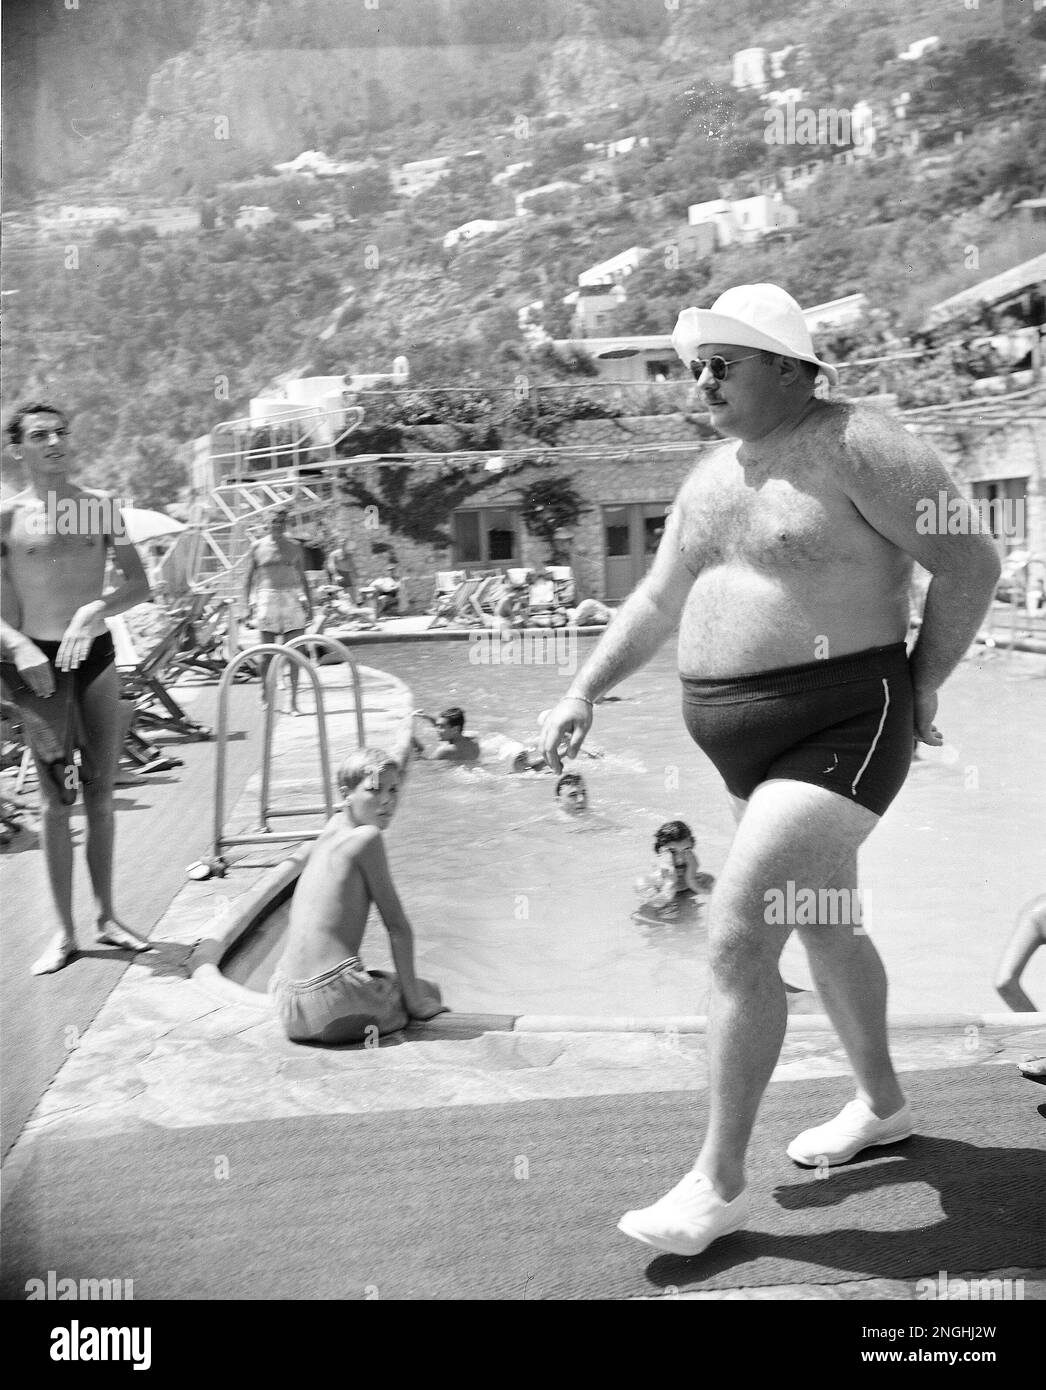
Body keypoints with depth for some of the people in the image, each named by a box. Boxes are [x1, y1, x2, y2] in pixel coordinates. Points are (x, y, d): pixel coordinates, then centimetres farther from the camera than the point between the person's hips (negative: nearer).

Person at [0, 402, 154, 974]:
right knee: (56, 800, 2)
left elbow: (139, 585, -1)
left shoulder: (101, 507, 4)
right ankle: (64, 932, 11)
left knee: (101, 796, 9)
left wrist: (94, 610, -18)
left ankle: (105, 916, 21)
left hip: (97, 654, 3)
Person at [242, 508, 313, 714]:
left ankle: (293, 701, -1)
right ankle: (265, 695, 19)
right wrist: (248, 603, -1)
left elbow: (303, 578, 15)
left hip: (293, 600, 1)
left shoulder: (295, 547, 10)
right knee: (267, 653, 0)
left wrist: (309, 605, 10)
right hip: (267, 599, -1)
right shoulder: (258, 547, 6)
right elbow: (249, 579, 10)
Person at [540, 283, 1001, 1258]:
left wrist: (922, 691, -8)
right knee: (824, 923, 21)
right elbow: (655, 604, 17)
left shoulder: (855, 446, -12)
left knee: (736, 935, -14)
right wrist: (583, 693, 9)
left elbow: (971, 563, -10)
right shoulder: (715, 474, 12)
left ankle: (719, 1184, 0)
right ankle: (882, 1105, 43)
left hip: (838, 735, -9)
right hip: (748, 741, 9)